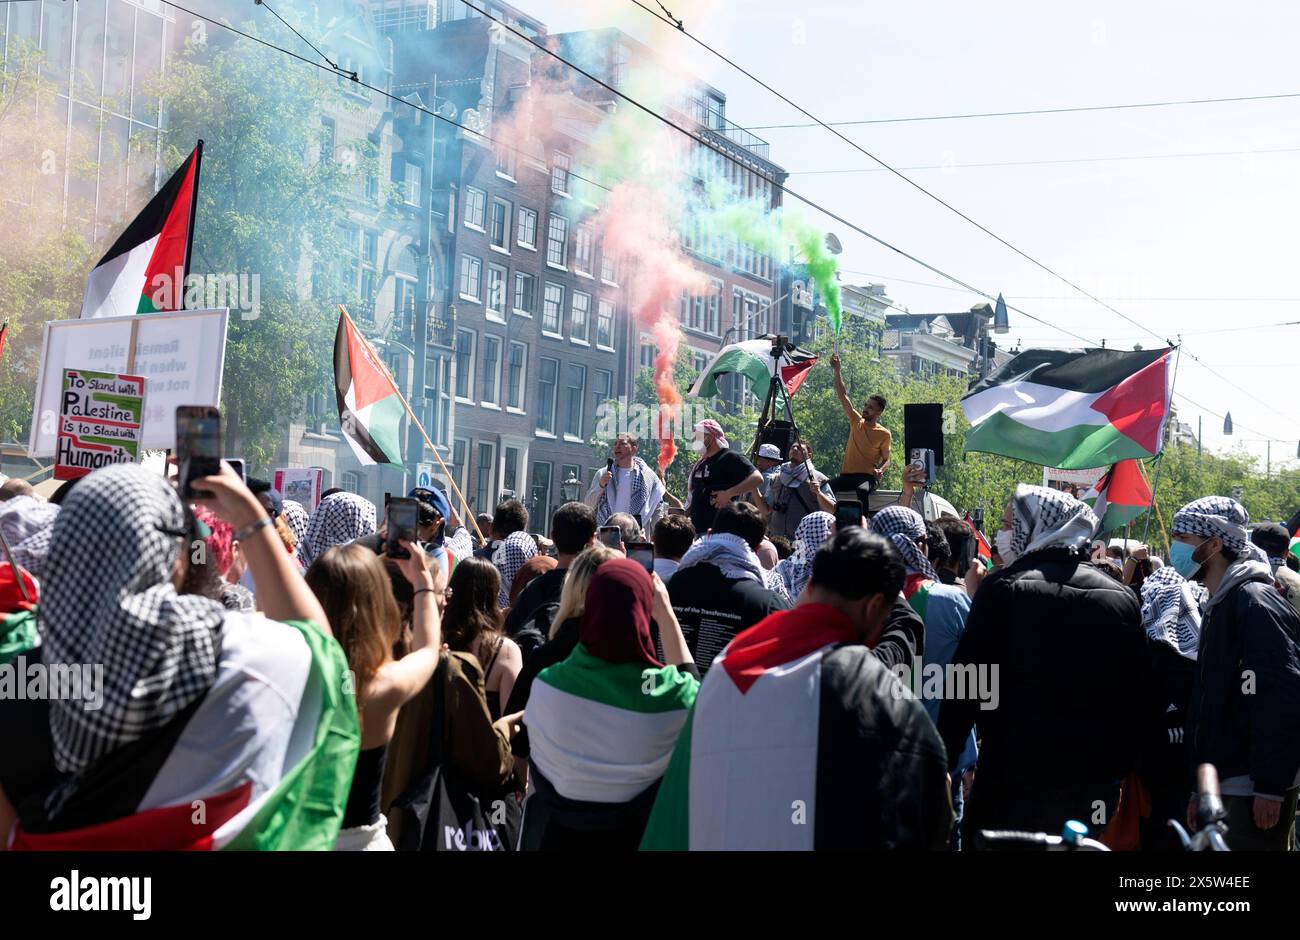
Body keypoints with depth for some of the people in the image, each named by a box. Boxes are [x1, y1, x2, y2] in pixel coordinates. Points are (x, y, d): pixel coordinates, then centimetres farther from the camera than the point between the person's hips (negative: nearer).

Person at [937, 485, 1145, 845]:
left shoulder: (1005, 588, -8)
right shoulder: (1122, 597, 6)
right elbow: (1135, 697, 9)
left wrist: (942, 761, -4)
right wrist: (1118, 769, 16)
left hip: (1013, 779, -5)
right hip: (1095, 785, 5)